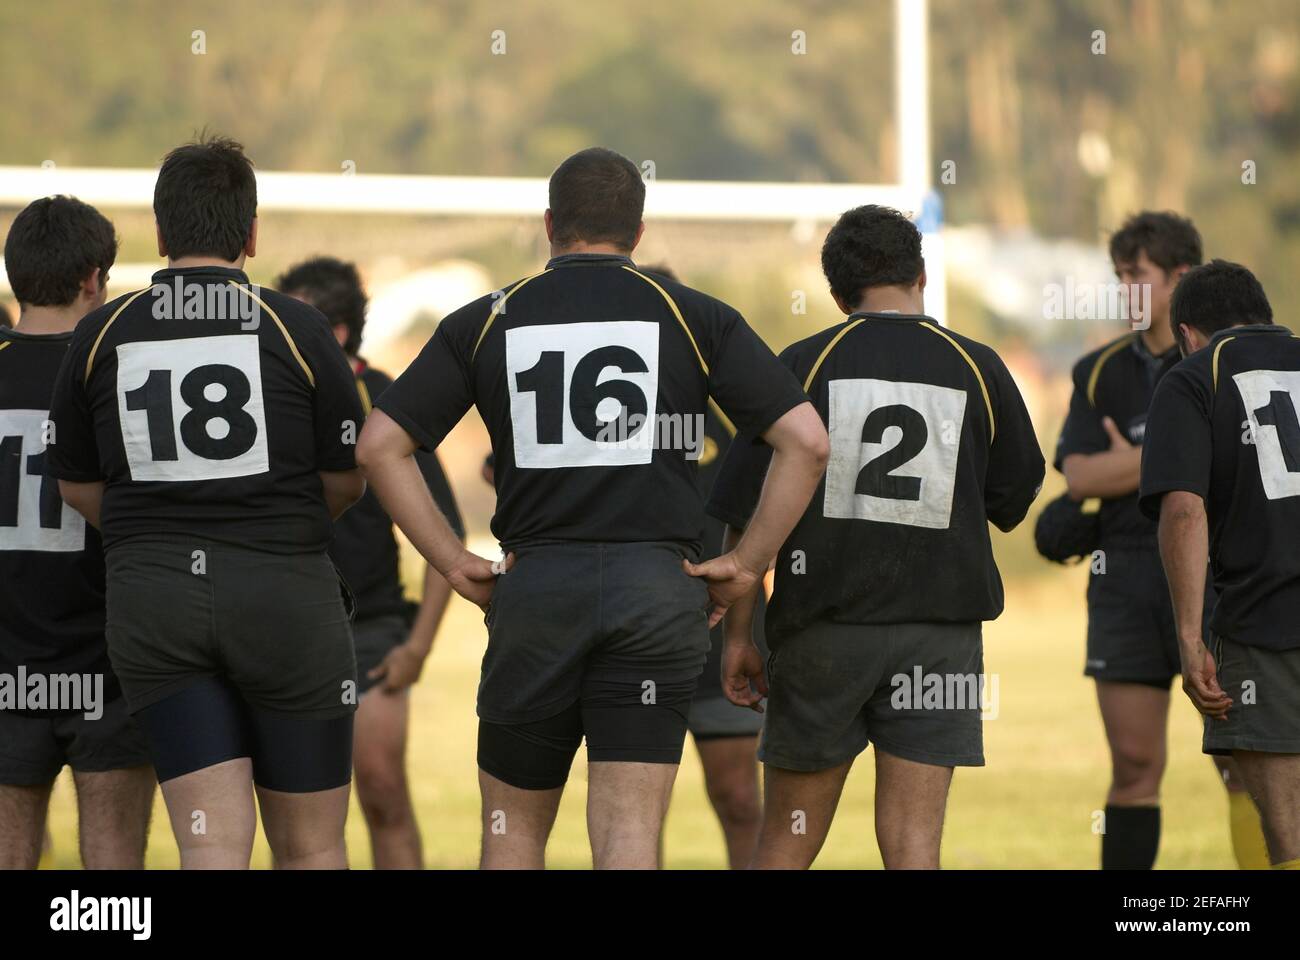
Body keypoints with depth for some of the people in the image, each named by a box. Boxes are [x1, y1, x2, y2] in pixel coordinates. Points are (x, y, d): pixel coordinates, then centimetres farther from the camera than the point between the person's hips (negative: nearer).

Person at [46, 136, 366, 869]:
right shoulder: (296, 327, -4)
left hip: (149, 599, 2)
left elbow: (79, 487, 11)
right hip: (285, 593, -2)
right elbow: (346, 481, 2)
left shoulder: (102, 335, 3)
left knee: (213, 841, -2)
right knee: (311, 845, 10)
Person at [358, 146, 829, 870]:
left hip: (534, 587, 1)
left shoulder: (485, 322, 8)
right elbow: (806, 439, -3)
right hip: (658, 587, -1)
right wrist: (748, 565, 3)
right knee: (630, 829, -5)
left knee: (514, 825, 14)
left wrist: (454, 563, 6)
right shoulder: (697, 318, 5)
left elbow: (381, 445, 4)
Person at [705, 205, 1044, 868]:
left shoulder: (804, 364, -1)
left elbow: (749, 513, -3)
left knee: (788, 839, 9)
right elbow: (1011, 507, 12)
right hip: (940, 625, 1)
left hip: (823, 628, 0)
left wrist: (738, 634, 4)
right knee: (912, 840, 0)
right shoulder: (977, 369, 2)